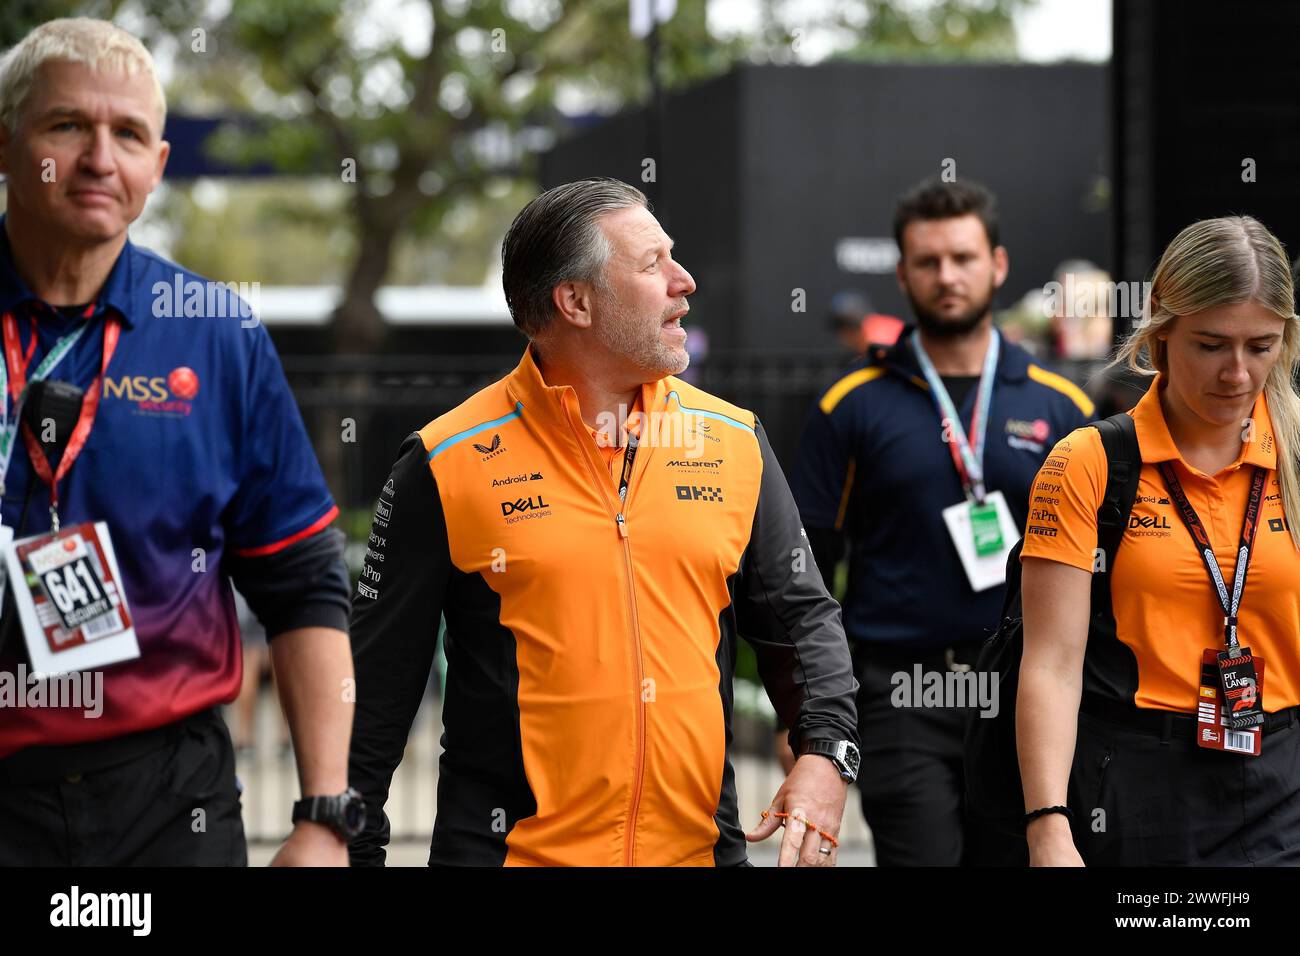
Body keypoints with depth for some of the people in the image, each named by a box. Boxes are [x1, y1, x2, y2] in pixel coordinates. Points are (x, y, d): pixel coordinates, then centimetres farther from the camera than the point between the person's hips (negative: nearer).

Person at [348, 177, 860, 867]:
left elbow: (799, 617, 11)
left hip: (700, 843, 3)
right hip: (510, 844, -3)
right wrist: (354, 848, -1)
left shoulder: (734, 442, 5)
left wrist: (826, 752, -6)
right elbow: (379, 678, -1)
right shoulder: (447, 465, -5)